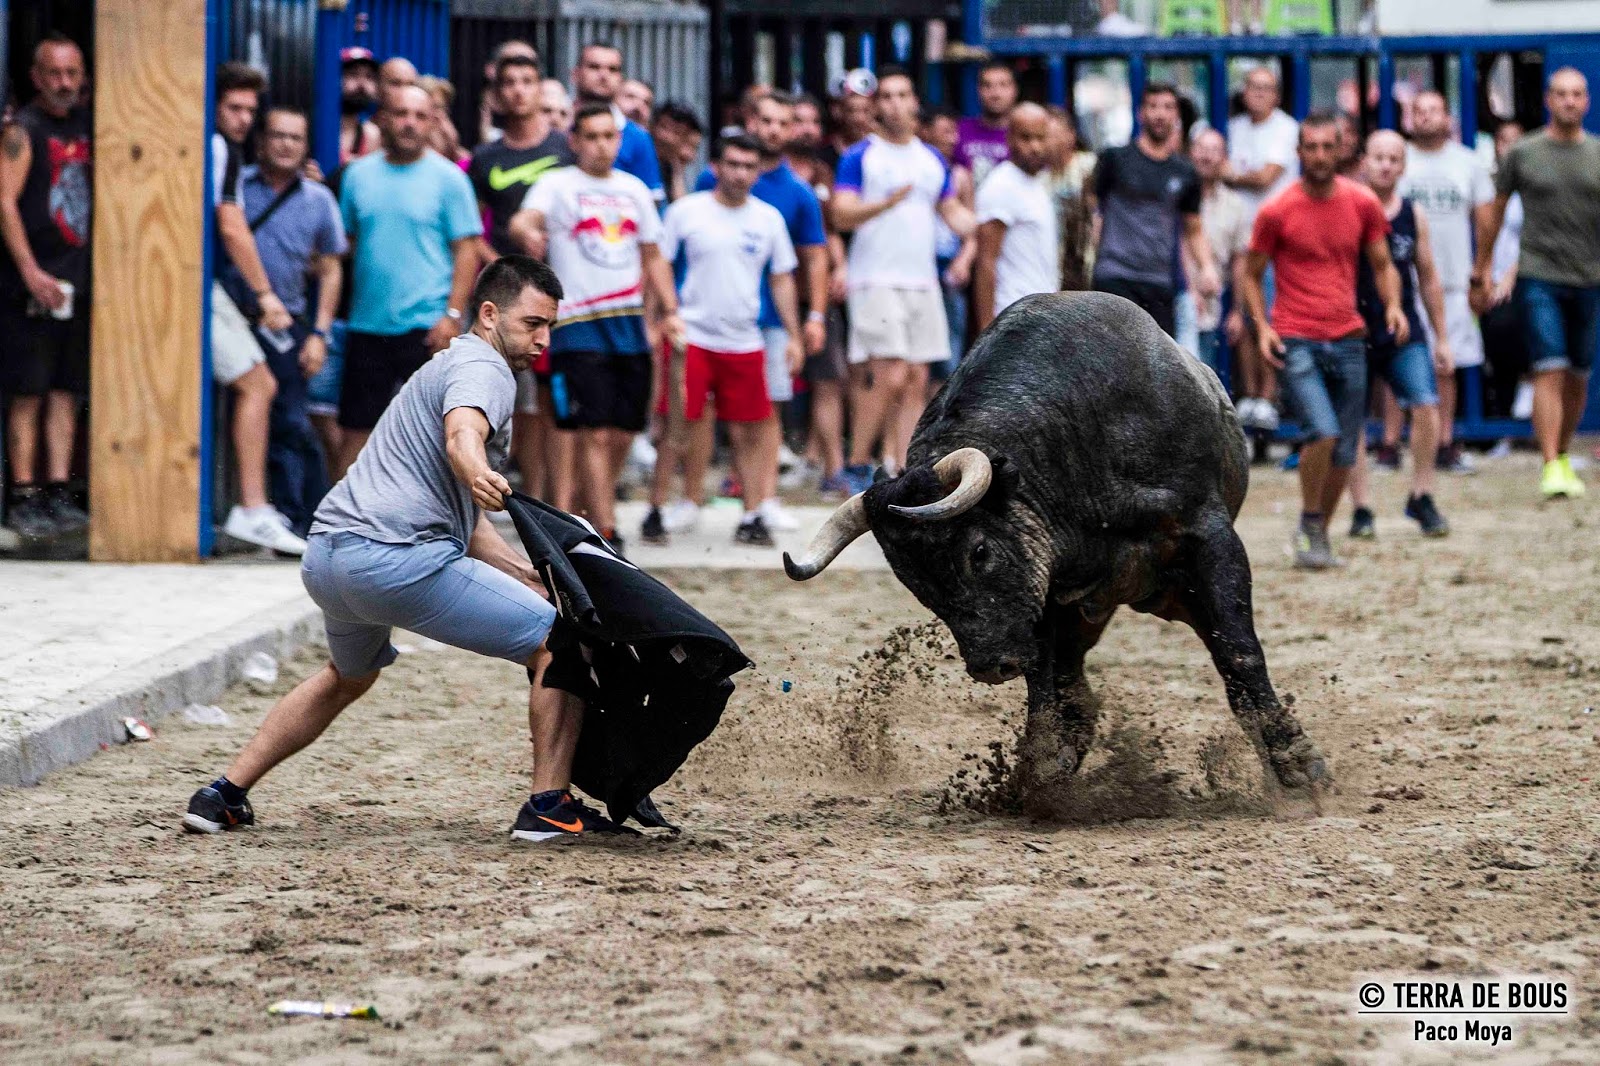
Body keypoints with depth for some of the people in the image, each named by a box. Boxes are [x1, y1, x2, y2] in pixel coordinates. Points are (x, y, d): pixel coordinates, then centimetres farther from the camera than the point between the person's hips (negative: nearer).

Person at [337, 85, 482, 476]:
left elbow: (466, 250, -4)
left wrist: (452, 315, -13)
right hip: (367, 323, 4)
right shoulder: (359, 174, 9)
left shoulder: (447, 177, -1)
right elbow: (347, 242, 14)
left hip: (427, 326, -3)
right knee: (356, 428, 6)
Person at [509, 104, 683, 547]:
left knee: (622, 434, 7)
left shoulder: (634, 190, 15)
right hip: (578, 324, -6)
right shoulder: (557, 186, -2)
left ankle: (597, 508, 26)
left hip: (629, 324, 6)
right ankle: (606, 533, -10)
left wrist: (669, 311, 15)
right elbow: (524, 220, -22)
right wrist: (527, 231, -46)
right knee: (595, 432, -11)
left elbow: (652, 256, 23)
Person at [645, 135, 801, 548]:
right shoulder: (686, 211, -2)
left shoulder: (769, 218, 8)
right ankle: (656, 510, 4)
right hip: (690, 338, -3)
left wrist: (793, 335, 11)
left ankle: (753, 516, 9)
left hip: (745, 341, 3)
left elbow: (781, 278, 16)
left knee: (750, 432, 2)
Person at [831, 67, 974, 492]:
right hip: (876, 280, -6)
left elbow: (953, 211, 21)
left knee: (917, 381, 4)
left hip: (923, 281, 6)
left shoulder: (932, 160, 15)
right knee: (891, 377, -15)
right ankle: (857, 464, -2)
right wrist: (886, 203, -30)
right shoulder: (860, 157, -2)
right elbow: (842, 215, -12)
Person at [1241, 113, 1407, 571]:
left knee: (1344, 452, 6)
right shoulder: (1276, 211, -4)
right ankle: (1309, 525, -2)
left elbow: (1382, 264, 13)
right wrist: (1261, 326, -9)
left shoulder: (1363, 203, 4)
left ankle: (1320, 534, 24)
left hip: (1348, 339, 4)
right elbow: (1252, 275, 6)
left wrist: (1393, 305, -7)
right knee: (1323, 432, -22)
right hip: (1296, 342, -4)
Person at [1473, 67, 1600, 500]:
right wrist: (1481, 271, 11)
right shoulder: (1523, 153, 2)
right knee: (1549, 370, -14)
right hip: (1539, 276, -3)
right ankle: (1551, 467, -18)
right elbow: (1494, 213, 10)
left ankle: (1563, 456, 26)